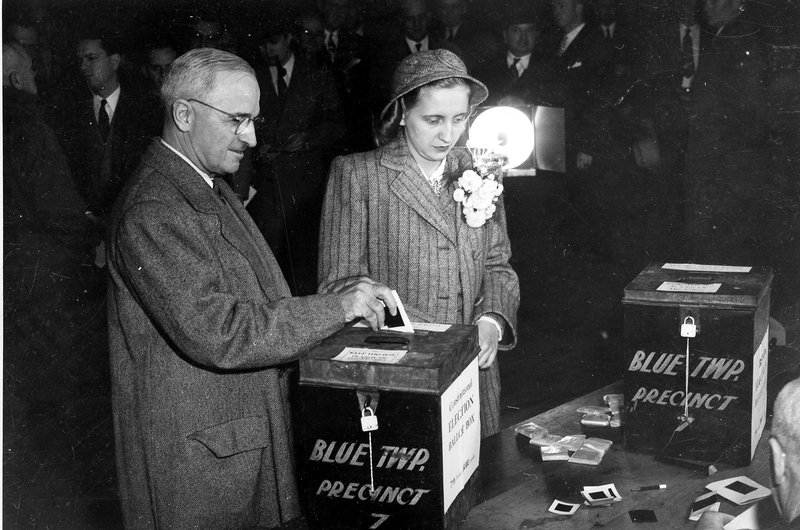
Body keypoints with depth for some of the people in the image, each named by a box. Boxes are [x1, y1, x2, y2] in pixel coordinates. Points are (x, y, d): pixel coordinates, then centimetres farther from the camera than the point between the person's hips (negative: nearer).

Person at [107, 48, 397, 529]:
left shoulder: (210, 187, 12)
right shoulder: (152, 213, -22)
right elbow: (215, 333, -29)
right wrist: (339, 306, -24)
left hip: (247, 432, 10)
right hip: (198, 454, -9)